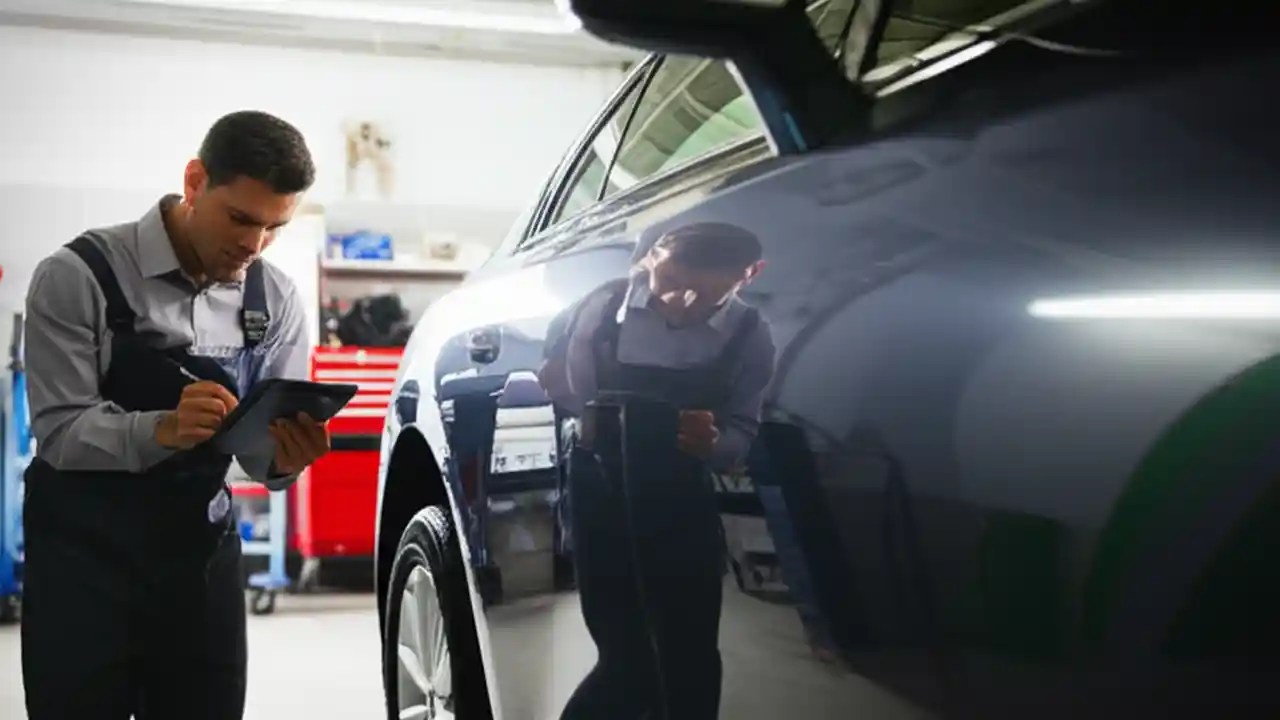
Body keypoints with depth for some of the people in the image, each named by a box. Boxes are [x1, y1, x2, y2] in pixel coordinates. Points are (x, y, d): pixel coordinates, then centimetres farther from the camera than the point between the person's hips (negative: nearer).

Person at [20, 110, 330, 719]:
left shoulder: (275, 299, 2)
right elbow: (59, 429, -16)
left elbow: (263, 456, 3)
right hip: (83, 559, -3)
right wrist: (162, 429, -34)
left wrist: (285, 457, -21)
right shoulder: (80, 276, -11)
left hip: (203, 555, 4)